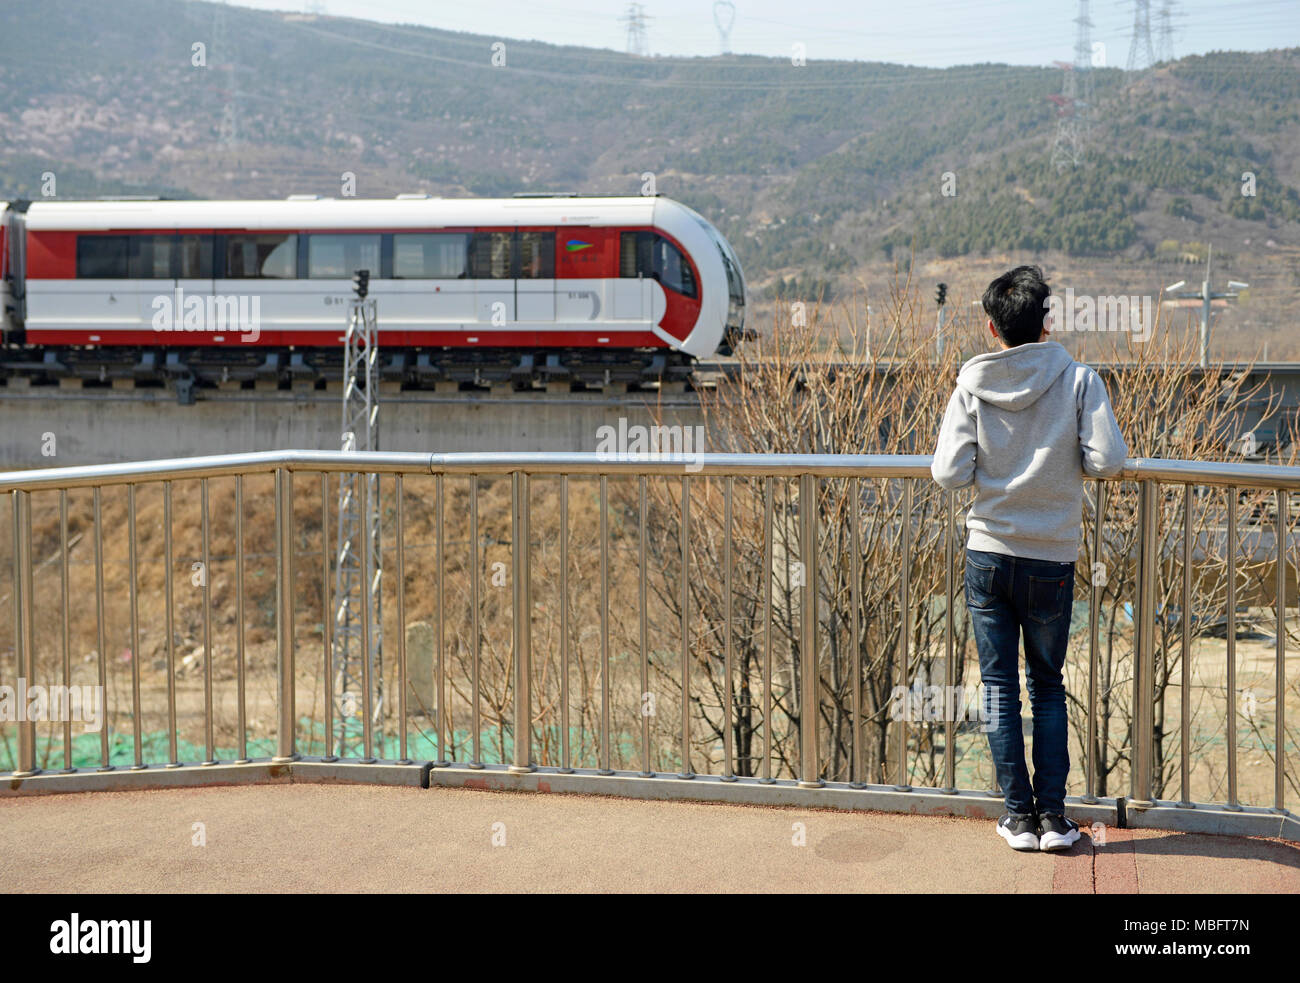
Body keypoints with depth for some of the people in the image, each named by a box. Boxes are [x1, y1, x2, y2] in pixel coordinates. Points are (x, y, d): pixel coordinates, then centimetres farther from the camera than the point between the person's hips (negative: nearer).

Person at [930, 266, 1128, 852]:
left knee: (1000, 688, 10)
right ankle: (1054, 817, 12)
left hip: (988, 556, 0)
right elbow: (1108, 461, -14)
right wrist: (1065, 461, 6)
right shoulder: (1078, 379, -6)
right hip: (1053, 559, 0)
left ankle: (1019, 816, 12)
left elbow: (949, 474, -11)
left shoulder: (973, 384, -6)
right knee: (1048, 688, 14)